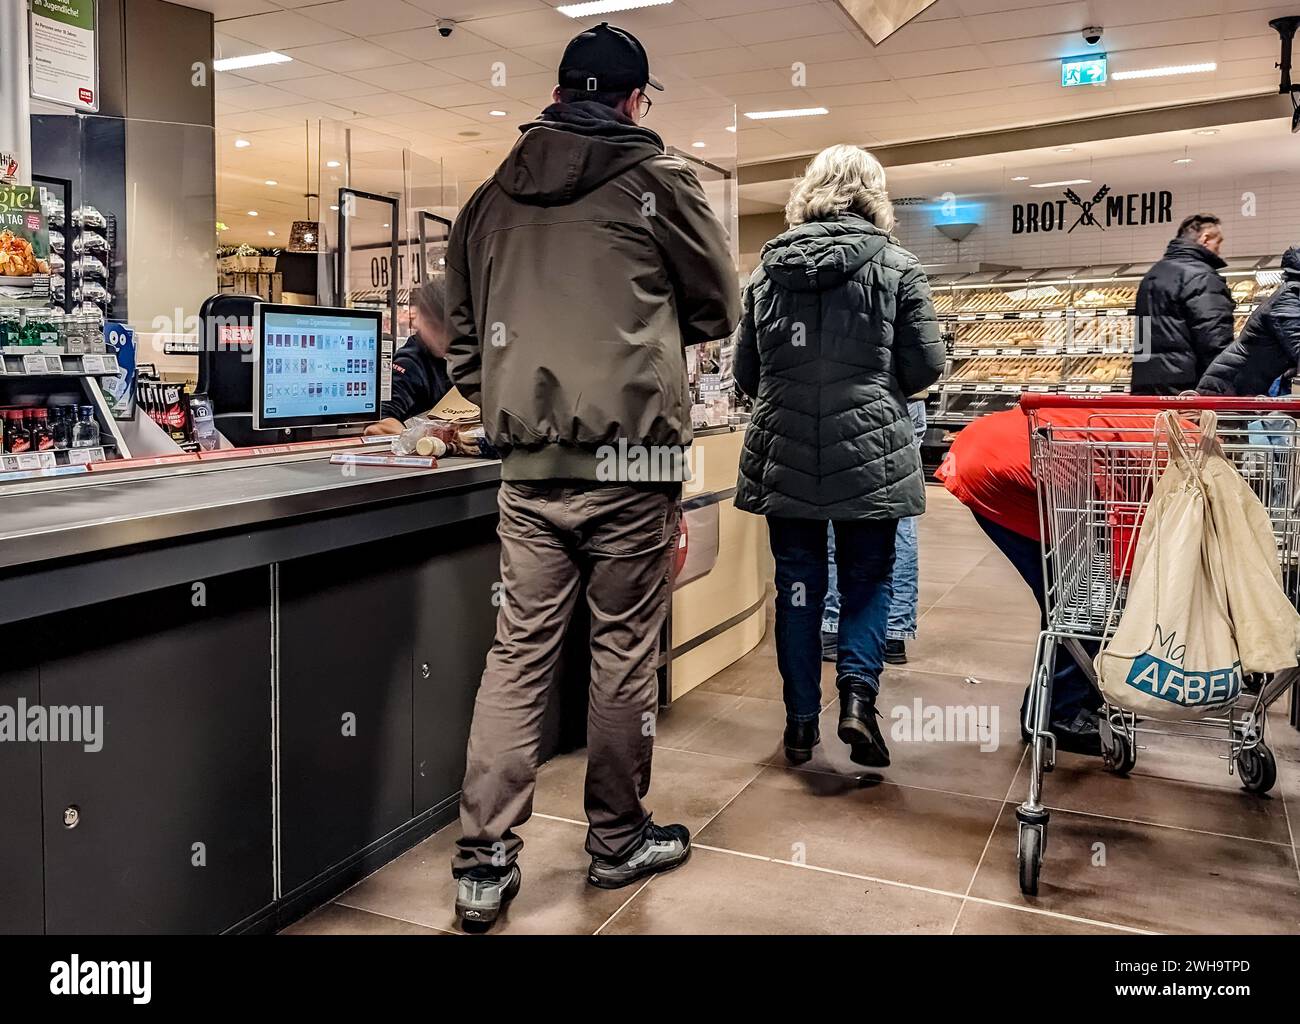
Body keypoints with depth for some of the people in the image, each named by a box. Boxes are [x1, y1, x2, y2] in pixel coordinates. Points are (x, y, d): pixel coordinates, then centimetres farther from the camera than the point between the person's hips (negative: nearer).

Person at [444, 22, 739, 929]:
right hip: (629, 457, -3)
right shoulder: (659, 179, 0)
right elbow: (719, 309, 9)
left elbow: (465, 336, 15)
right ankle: (618, 842, 22)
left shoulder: (493, 196, 12)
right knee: (624, 652, 7)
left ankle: (486, 862, 8)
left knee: (517, 655, 7)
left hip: (529, 465, 4)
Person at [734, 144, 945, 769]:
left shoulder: (769, 267, 5)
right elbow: (925, 365, -2)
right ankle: (857, 695, -6)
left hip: (784, 455, 3)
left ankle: (801, 720, 16)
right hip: (869, 455, -2)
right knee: (867, 580, 11)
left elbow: (745, 371, 9)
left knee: (798, 583, 11)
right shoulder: (897, 266, -2)